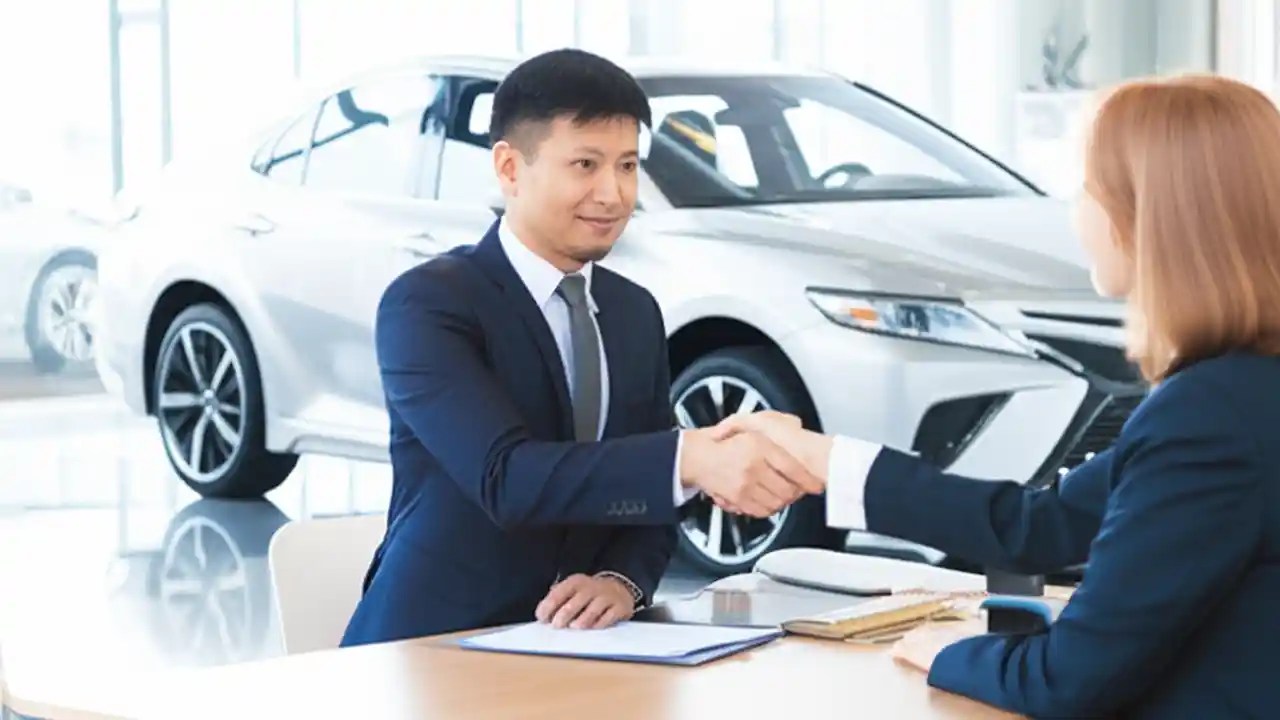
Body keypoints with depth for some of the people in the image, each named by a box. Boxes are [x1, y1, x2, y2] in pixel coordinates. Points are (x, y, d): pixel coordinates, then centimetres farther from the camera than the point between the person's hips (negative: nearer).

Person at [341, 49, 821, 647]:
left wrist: (621, 582, -11)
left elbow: (645, 498, 11)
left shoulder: (636, 313, 10)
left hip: (574, 645, 5)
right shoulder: (426, 305, -11)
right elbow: (506, 477, -25)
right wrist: (690, 457, -38)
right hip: (433, 650, -5)